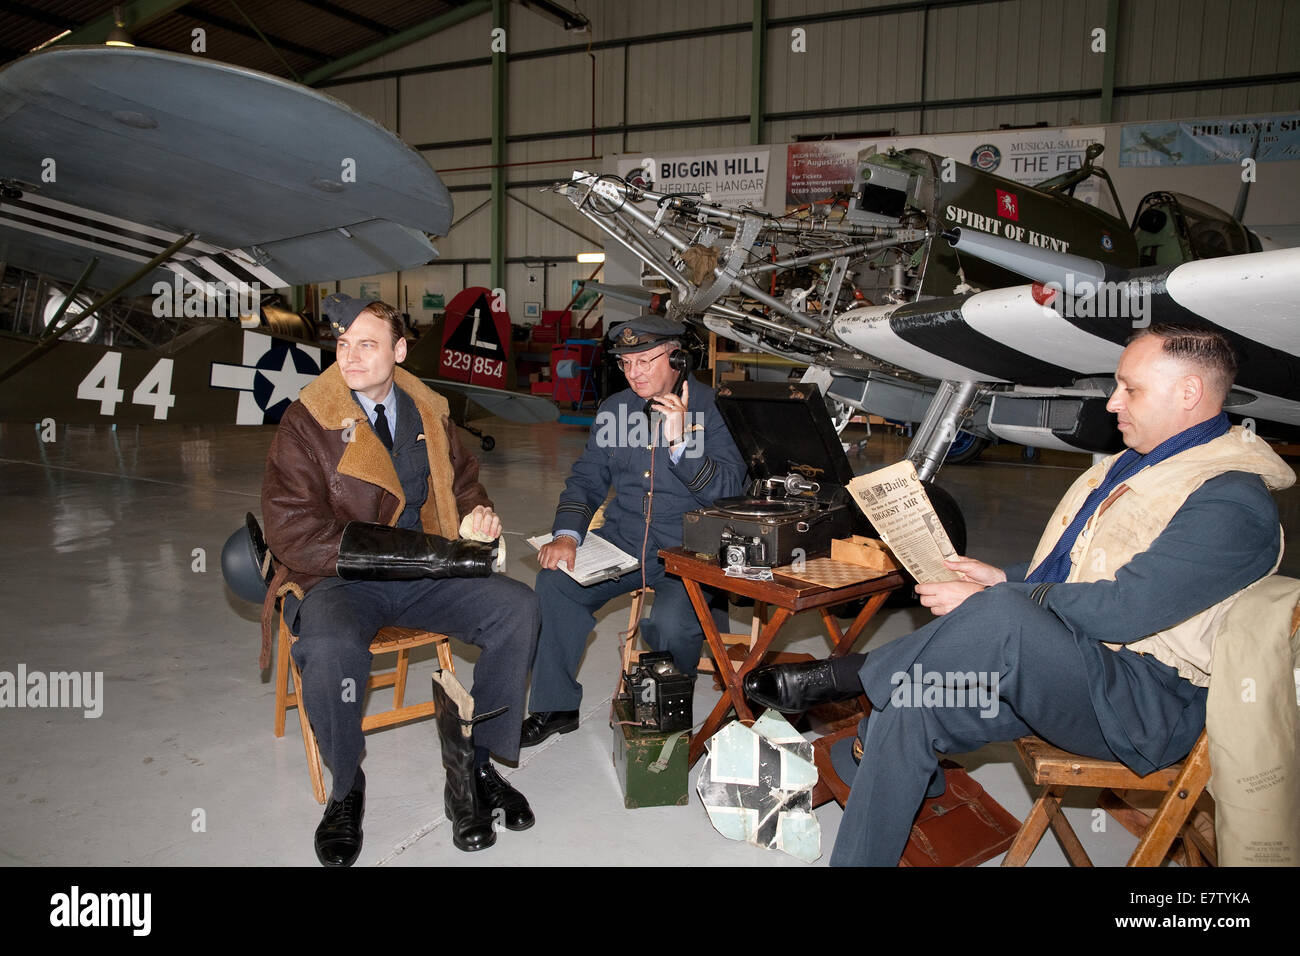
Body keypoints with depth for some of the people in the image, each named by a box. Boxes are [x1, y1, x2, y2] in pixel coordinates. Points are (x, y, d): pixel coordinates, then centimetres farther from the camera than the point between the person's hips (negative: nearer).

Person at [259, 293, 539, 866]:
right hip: (340, 582, -4)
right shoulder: (306, 423, -6)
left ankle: (473, 764, -2)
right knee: (331, 647, -35)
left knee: (517, 608, -15)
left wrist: (475, 515, -3)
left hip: (424, 577, 5)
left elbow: (463, 482, 25)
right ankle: (345, 790, -5)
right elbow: (291, 532, -13)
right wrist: (407, 549, -22)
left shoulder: (428, 413, 9)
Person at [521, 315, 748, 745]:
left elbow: (729, 491, -14)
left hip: (687, 550, -5)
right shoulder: (615, 409, 11)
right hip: (622, 540, 5)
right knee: (555, 580, -18)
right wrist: (567, 535, -5)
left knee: (668, 624, -30)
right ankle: (556, 706, -1)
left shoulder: (711, 408, -5)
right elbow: (587, 479, 12)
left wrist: (680, 442, -26)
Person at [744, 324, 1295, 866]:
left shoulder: (1234, 500, -13)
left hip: (1145, 699, -9)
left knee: (1000, 615, -37)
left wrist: (992, 600, -18)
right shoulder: (1129, 465, 19)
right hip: (1065, 664, 9)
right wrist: (1004, 580, 7)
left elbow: (1123, 609, -22)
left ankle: (841, 678, -19)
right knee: (909, 709, -14)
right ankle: (858, 859, -8)